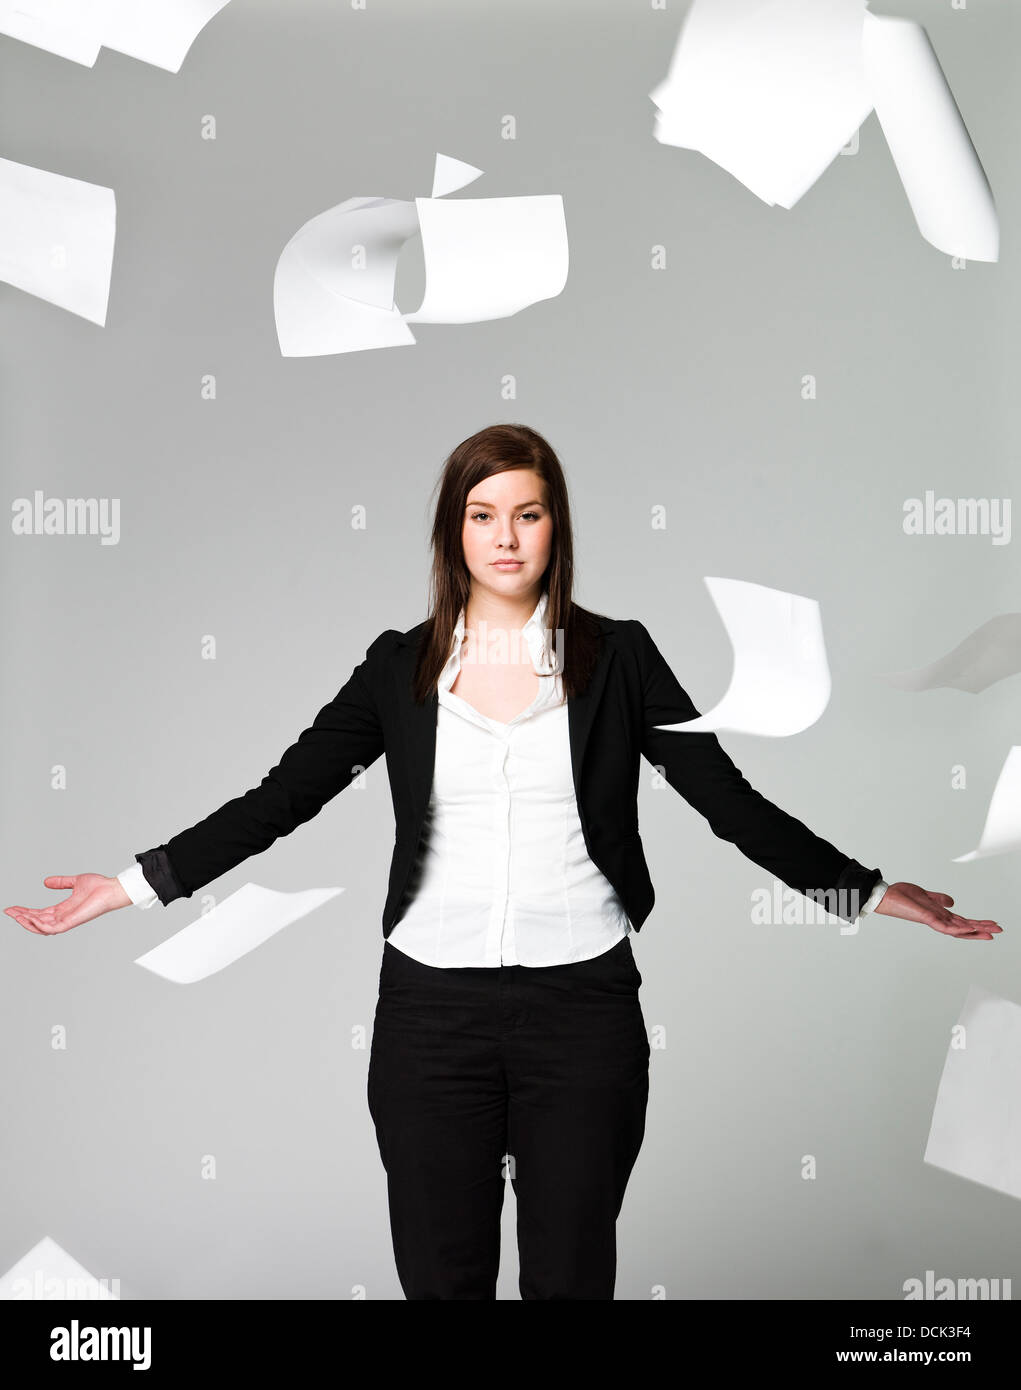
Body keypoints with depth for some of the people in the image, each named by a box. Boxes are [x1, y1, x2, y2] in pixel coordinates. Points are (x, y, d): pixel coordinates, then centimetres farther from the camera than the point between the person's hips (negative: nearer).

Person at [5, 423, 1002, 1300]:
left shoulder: (617, 657, 2)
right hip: (432, 1006, 1)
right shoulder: (399, 667, 5)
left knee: (571, 1271, 7)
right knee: (438, 1273, 9)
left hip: (582, 1005, -1)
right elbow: (281, 797, 2)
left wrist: (872, 892, -5)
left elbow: (730, 800, 1)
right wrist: (137, 883, -4)